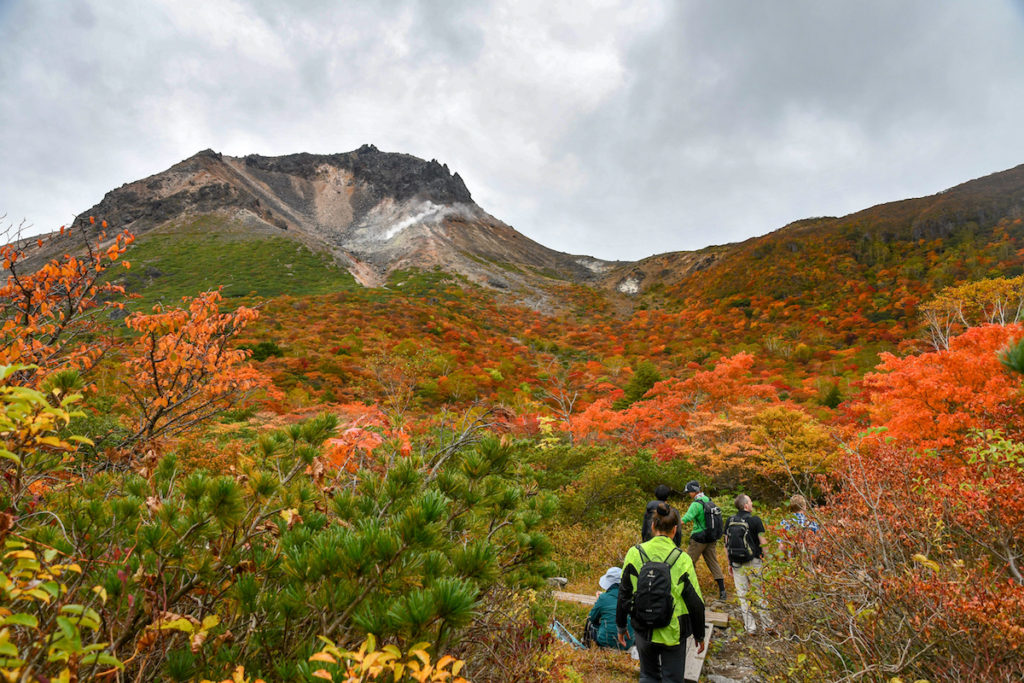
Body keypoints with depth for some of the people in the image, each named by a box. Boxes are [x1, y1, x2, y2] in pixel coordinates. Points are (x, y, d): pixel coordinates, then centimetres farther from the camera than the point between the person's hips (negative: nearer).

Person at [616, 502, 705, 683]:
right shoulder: (682, 559, -14)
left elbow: (624, 595, -3)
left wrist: (621, 626, 10)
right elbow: (695, 602, -7)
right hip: (673, 632, -1)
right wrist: (699, 635, 8)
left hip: (643, 630, 2)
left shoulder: (635, 554, -10)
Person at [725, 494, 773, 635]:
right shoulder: (755, 520, -11)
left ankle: (750, 627, 15)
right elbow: (763, 543, -11)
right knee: (757, 594, 11)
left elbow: (726, 544, 6)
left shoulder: (730, 521, 2)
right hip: (753, 562, -3)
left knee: (743, 595, 9)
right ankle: (767, 624, 19)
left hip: (736, 563, 3)